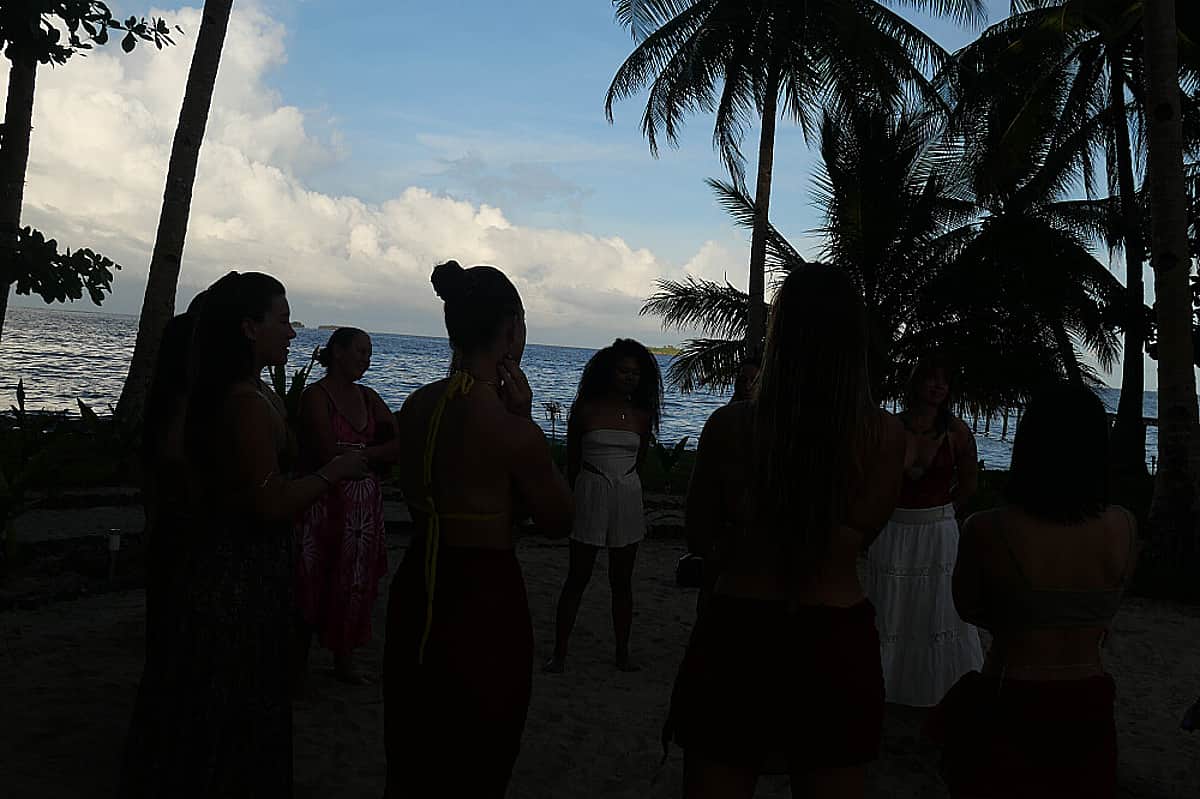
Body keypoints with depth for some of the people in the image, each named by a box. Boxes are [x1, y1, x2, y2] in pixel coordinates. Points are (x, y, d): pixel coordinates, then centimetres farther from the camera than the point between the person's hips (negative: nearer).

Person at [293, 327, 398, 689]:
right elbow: (329, 453, -19)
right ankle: (299, 666, 10)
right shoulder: (316, 395, -9)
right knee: (313, 586, 0)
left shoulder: (367, 397, 11)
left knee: (355, 584, 12)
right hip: (324, 505, -6)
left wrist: (355, 455, -14)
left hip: (365, 505, 7)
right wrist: (377, 452, -9)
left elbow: (401, 441, 3)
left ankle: (344, 662, 24)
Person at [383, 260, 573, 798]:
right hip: (484, 601, -7)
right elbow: (558, 521, -8)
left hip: (416, 592, 7)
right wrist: (526, 419, -10)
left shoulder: (417, 405, 0)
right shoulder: (509, 428, -21)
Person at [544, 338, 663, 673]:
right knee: (577, 578, 3)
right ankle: (559, 652, 11)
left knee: (622, 582, 10)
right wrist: (572, 496, 12)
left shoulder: (642, 416, 3)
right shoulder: (585, 410, -5)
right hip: (590, 495, -2)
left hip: (628, 498, 3)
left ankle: (623, 652, 20)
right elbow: (572, 460, 5)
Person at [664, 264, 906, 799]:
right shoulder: (885, 437, -11)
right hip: (837, 642, 1)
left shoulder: (729, 425, -13)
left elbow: (700, 540, 0)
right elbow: (863, 534, 5)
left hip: (737, 637, -1)